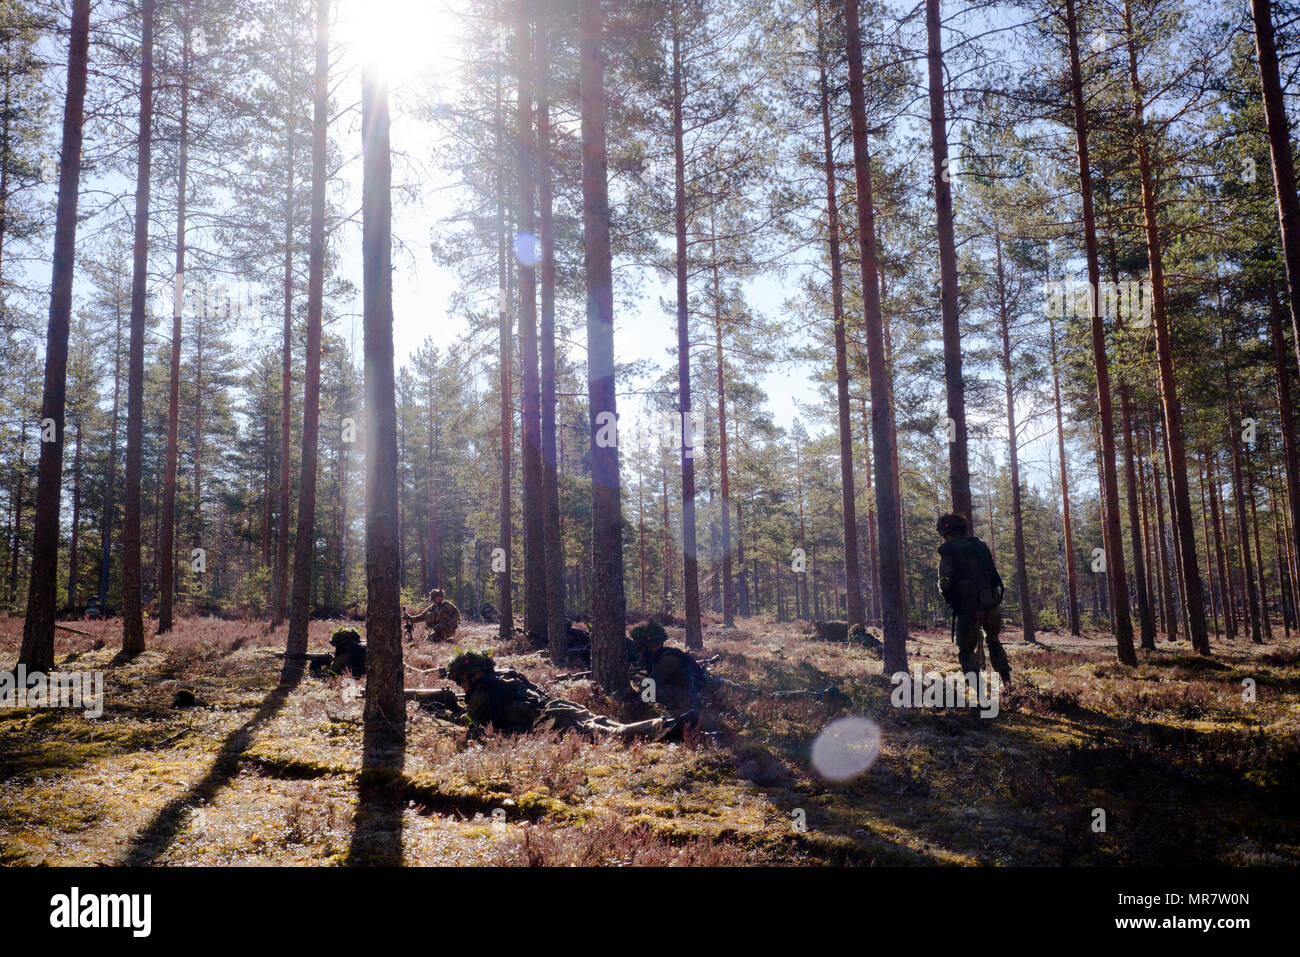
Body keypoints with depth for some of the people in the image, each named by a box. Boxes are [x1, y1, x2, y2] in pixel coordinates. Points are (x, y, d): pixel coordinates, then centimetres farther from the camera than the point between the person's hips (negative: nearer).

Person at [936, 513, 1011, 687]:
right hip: (992, 604, 6)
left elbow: (945, 584, -10)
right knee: (993, 640, 28)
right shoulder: (981, 546, 13)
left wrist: (949, 599, 9)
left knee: (966, 650, 5)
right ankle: (1006, 679, 28)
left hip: (968, 607, -6)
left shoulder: (948, 551, -5)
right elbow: (995, 576, 16)